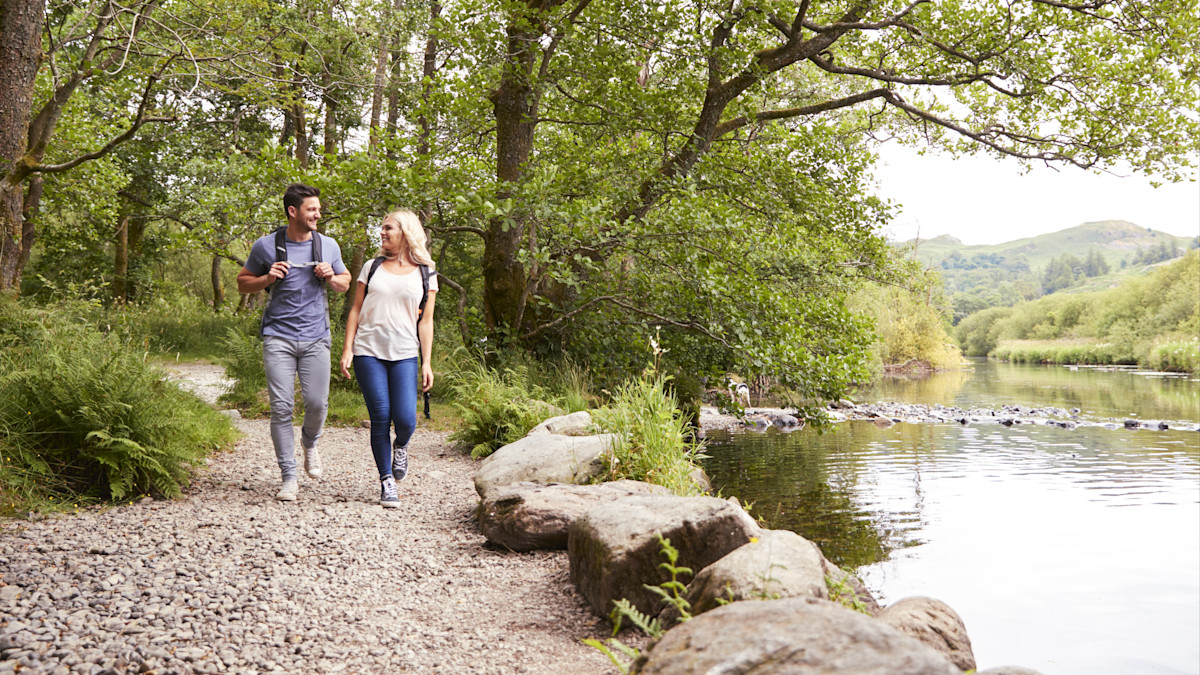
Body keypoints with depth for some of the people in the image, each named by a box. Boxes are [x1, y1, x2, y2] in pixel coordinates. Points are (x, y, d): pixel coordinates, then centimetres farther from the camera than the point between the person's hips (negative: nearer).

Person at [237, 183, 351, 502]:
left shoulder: (328, 245, 8)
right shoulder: (266, 246, 1)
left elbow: (345, 283, 20)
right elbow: (243, 283, 11)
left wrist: (331, 277, -3)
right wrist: (268, 278, -9)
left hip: (315, 337, 2)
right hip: (279, 337, -1)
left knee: (317, 402, -5)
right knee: (281, 407, -5)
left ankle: (309, 443, 30)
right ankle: (289, 478, 4)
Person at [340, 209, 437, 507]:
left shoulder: (425, 274, 8)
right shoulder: (372, 267, 12)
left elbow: (425, 322, 7)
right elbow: (355, 310, 12)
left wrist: (427, 362, 0)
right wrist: (347, 350, 2)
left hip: (404, 354, -1)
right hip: (368, 352, 1)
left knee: (405, 420, -12)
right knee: (380, 419, -5)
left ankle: (400, 446, 24)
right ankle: (386, 482, 9)